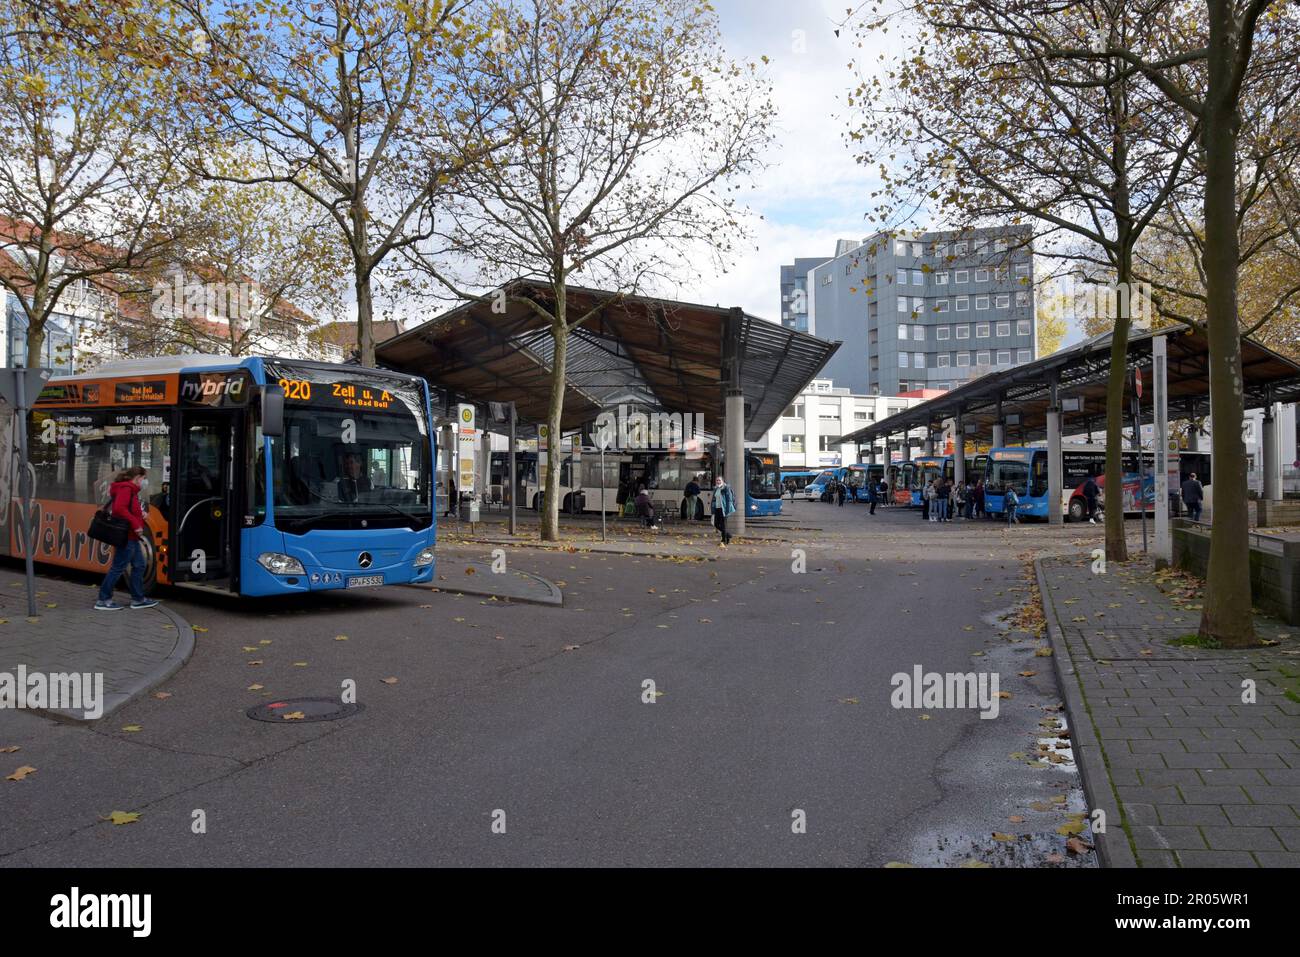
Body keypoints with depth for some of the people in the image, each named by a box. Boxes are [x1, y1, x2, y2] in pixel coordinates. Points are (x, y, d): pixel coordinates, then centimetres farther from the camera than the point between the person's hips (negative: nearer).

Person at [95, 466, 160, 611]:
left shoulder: (130, 490, 17)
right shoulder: (126, 489, -14)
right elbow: (119, 509, -27)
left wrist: (141, 514, 3)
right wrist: (135, 524, -24)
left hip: (131, 536, 11)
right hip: (126, 536, -11)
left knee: (139, 565, 14)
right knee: (118, 567, -5)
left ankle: (138, 599, 20)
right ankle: (103, 600, 2)